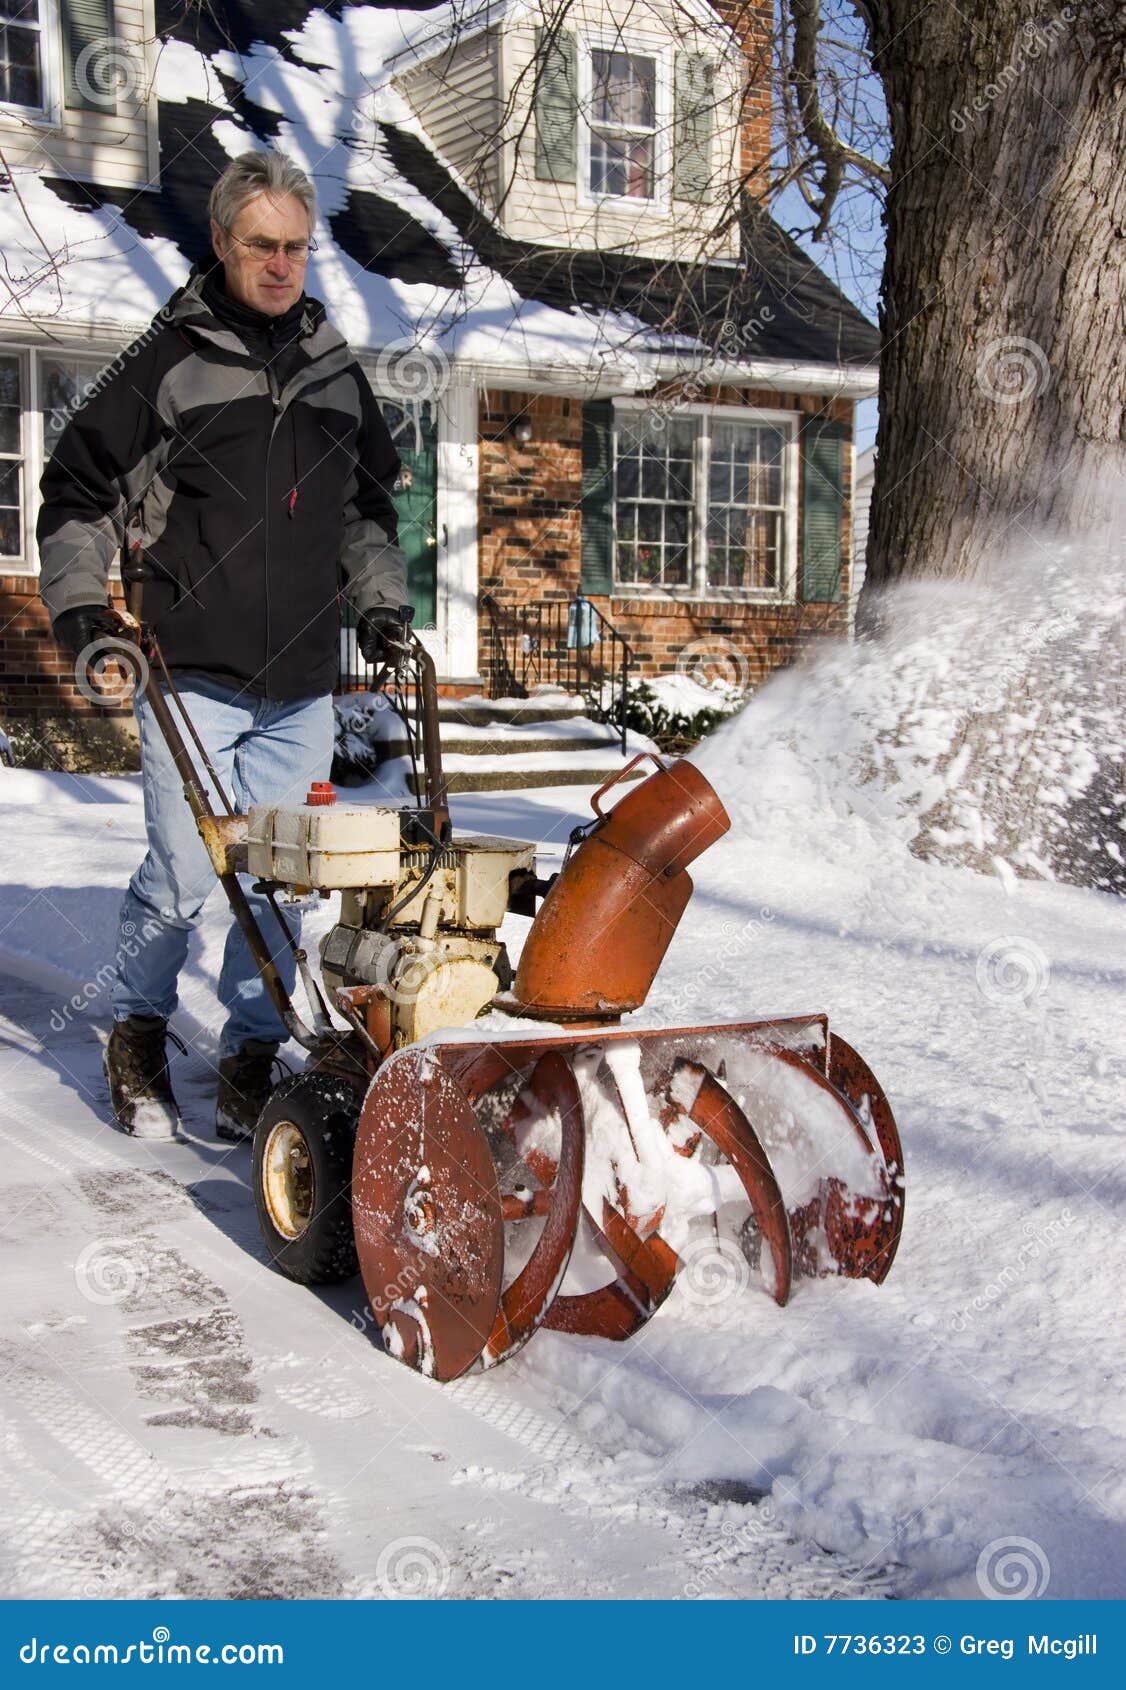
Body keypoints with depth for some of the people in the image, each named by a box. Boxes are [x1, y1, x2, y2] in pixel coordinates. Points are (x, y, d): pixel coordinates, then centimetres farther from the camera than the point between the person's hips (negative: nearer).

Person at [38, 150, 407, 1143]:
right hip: (193, 676, -4)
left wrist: (381, 602, 15)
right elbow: (76, 493, 4)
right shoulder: (169, 363, 1)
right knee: (183, 876, -5)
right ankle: (138, 1038, 18)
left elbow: (368, 505, 27)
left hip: (302, 686, 4)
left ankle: (251, 1068, 17)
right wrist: (80, 608, -5)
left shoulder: (337, 373, 15)